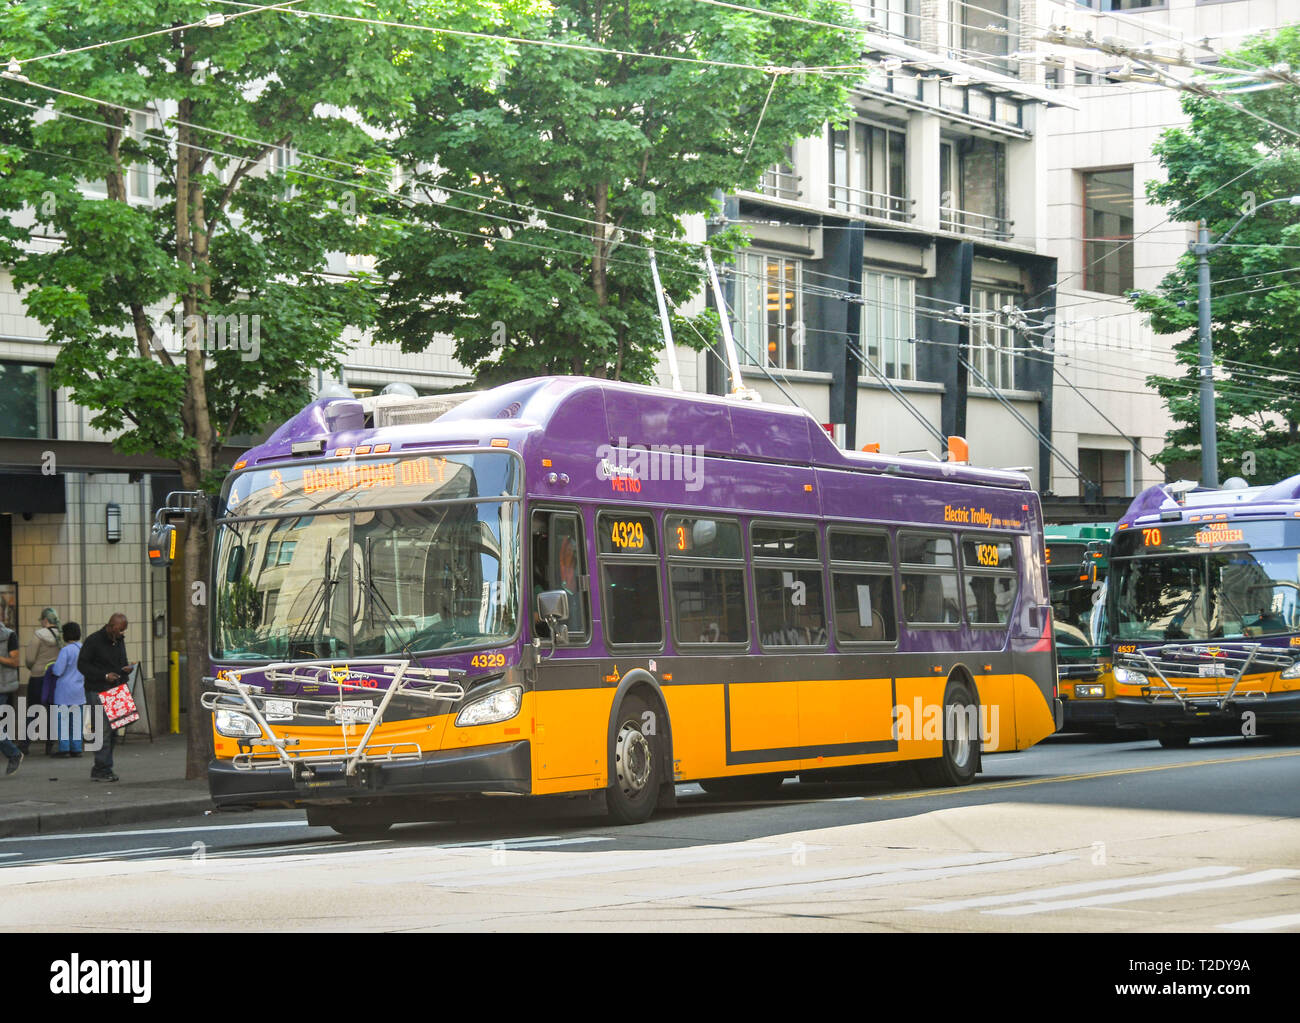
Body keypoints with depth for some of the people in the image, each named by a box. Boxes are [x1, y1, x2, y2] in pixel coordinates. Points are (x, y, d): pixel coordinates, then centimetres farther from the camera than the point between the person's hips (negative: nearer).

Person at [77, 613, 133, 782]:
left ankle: (100, 770, 12)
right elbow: (82, 665, -8)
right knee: (104, 730, -13)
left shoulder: (119, 641, 15)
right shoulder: (93, 640, -7)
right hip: (97, 691, -7)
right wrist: (104, 675, -17)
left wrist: (126, 669, 1)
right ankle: (102, 770, -10)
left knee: (112, 731, 6)